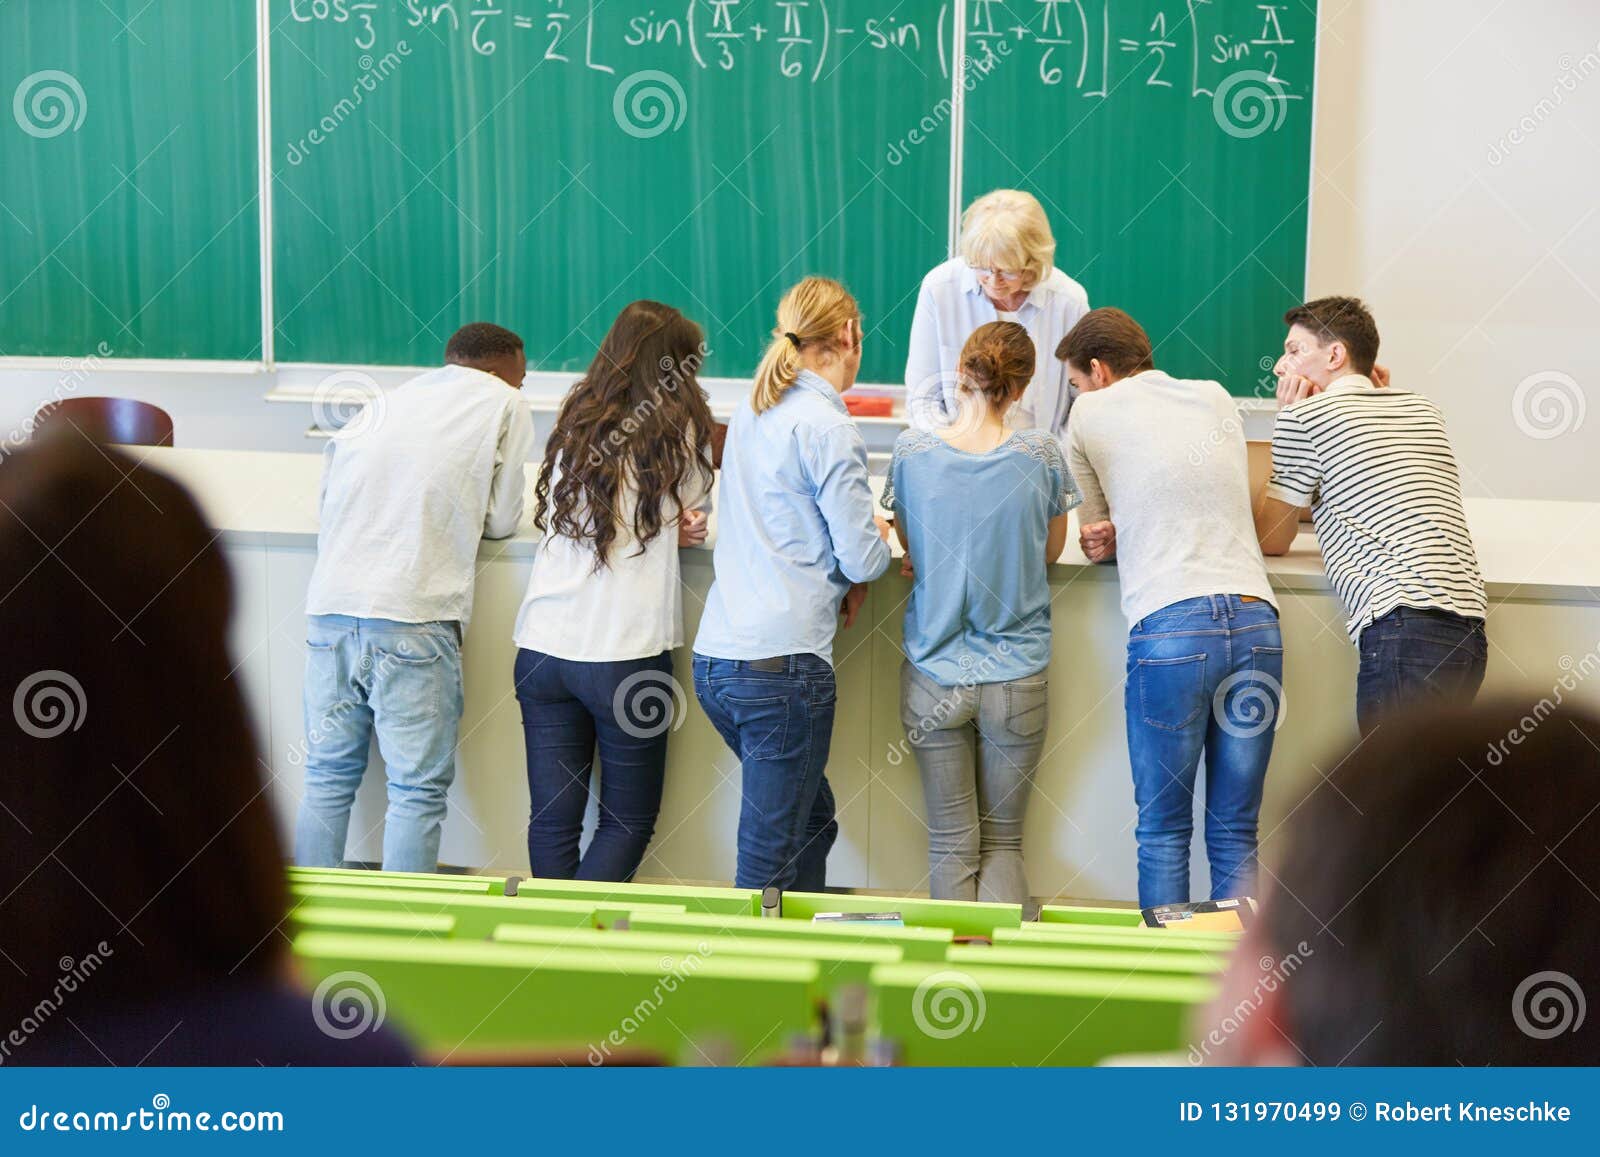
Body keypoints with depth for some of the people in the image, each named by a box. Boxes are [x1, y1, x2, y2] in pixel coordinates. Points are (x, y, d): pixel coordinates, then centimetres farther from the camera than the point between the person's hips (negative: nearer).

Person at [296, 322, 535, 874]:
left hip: (331, 605, 5)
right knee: (417, 790, 1)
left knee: (328, 778, 12)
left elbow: (330, 489, 17)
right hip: (412, 618, -5)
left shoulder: (390, 400, 23)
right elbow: (501, 520, 11)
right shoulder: (505, 403, 10)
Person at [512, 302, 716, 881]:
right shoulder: (679, 431, -2)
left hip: (542, 646, 4)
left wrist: (668, 527, 9)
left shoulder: (573, 422, 10)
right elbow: (694, 510, 11)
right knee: (628, 821, 9)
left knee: (552, 820, 9)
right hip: (626, 653, -4)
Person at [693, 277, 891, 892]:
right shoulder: (827, 427, -10)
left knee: (813, 818, 21)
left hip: (715, 656, 8)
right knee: (770, 859, -1)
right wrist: (880, 540, 11)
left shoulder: (751, 411, 13)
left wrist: (840, 573, 13)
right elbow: (863, 559, -11)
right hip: (782, 663, -8)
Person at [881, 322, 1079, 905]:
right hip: (1016, 677, 0)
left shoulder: (912, 450, -8)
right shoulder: (1041, 453, -9)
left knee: (951, 845, 9)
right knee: (1002, 843, 12)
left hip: (934, 676, 0)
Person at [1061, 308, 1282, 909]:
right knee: (1236, 836, 9)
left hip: (1169, 626, -4)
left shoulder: (1092, 413, 10)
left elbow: (1093, 532, 19)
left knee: (1163, 831, 5)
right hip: (1256, 619, 4)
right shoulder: (1216, 398, 21)